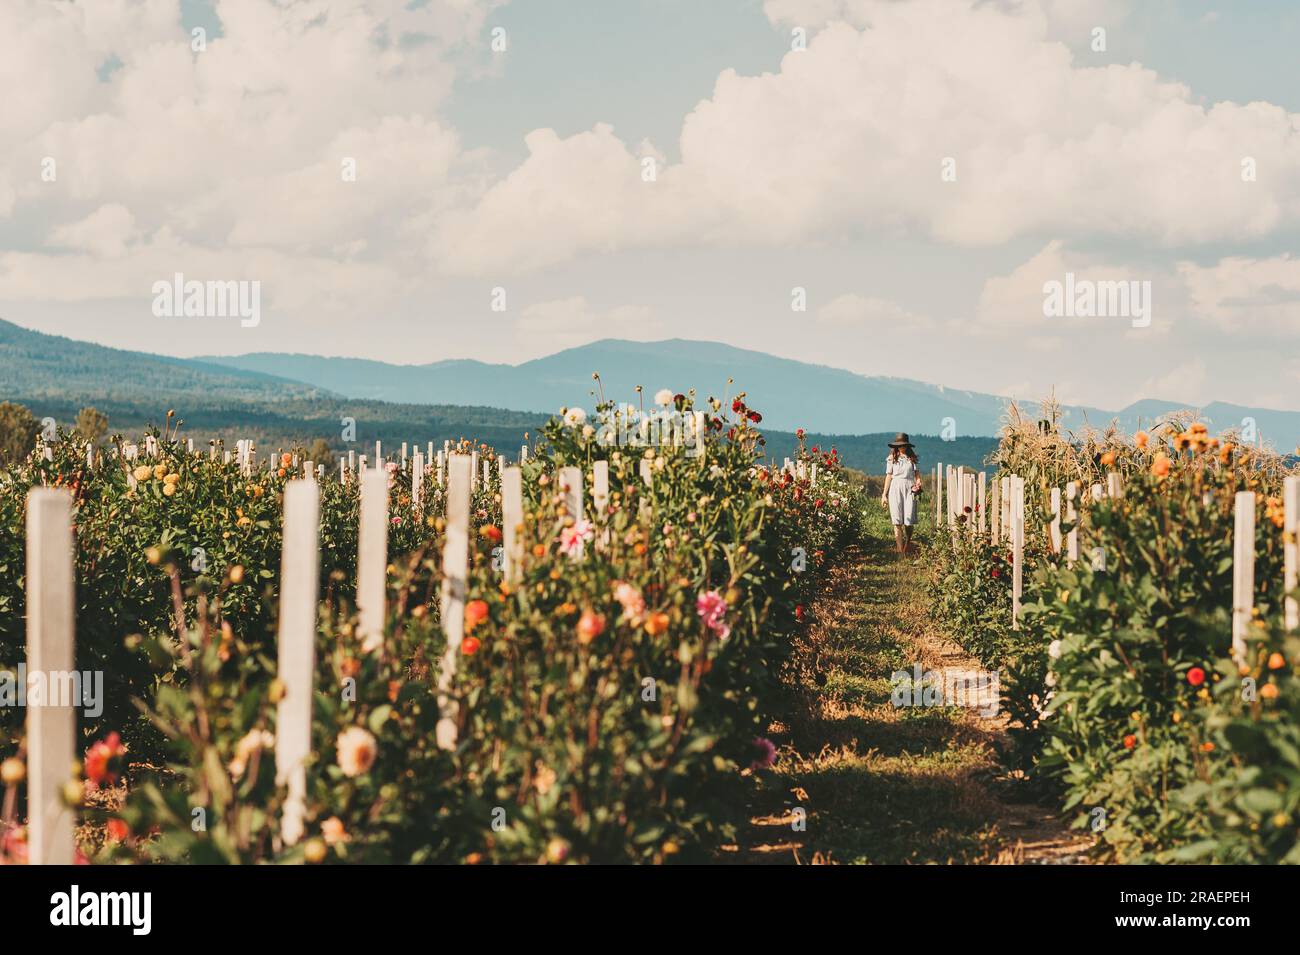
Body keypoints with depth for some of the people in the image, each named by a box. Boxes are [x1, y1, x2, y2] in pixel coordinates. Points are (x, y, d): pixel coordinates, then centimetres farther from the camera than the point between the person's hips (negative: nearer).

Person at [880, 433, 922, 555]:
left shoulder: (912, 458, 9)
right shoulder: (891, 459, 10)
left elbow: (917, 475, 11)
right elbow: (888, 476, 13)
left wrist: (918, 484, -9)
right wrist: (884, 494, 11)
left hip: (909, 489, 0)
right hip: (895, 489, 0)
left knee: (909, 520, -7)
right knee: (897, 522, -5)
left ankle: (908, 543, 20)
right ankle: (900, 550, -5)